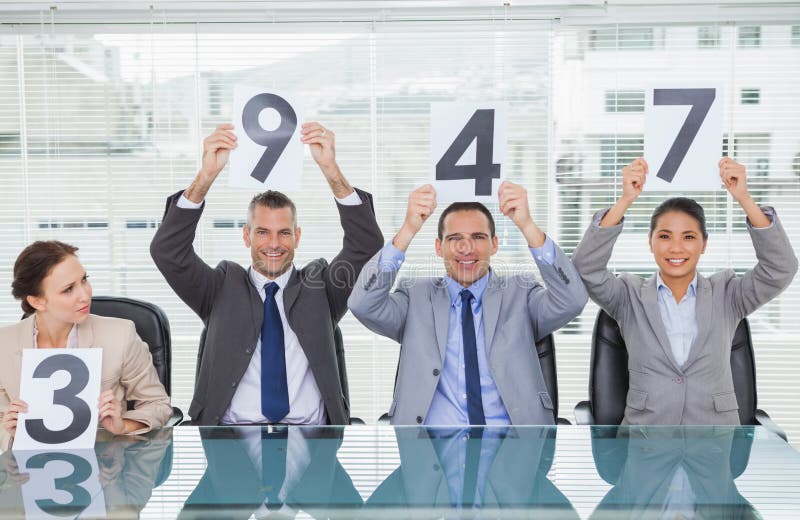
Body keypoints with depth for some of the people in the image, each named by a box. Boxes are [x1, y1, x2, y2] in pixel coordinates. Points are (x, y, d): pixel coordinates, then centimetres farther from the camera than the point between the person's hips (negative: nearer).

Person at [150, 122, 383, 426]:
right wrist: (205, 176, -14)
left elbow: (368, 243, -1)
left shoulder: (319, 288, 13)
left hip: (310, 434, 1)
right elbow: (167, 251, -1)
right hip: (232, 432, 0)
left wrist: (331, 170, -14)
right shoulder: (223, 289, 13)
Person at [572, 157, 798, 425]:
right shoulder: (631, 296, 0)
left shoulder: (726, 294, 2)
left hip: (716, 422, 1)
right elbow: (587, 269, -15)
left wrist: (744, 199, -21)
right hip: (644, 423, 0)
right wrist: (624, 201, -24)